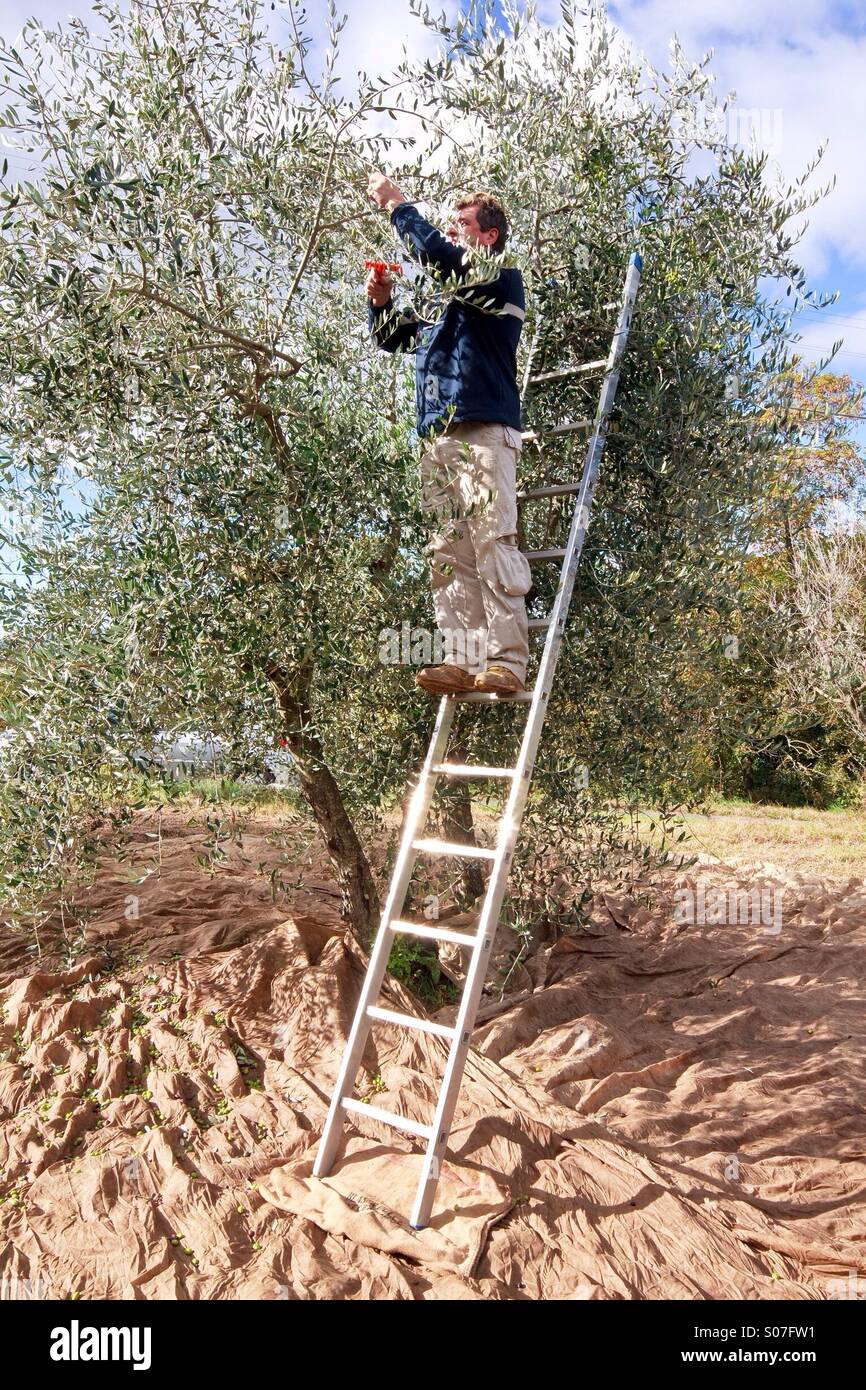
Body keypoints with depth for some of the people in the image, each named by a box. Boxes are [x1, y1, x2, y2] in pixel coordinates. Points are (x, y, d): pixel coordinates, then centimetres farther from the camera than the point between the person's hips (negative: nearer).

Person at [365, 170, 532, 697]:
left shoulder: (502, 279, 7)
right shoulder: (442, 299, 29)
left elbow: (435, 253, -9)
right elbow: (391, 338, 37)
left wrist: (397, 203, 4)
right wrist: (381, 300, 17)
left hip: (484, 431, -7)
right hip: (437, 437, 8)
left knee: (494, 545, -15)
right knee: (448, 555, -2)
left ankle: (509, 661, -17)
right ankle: (464, 659, -5)